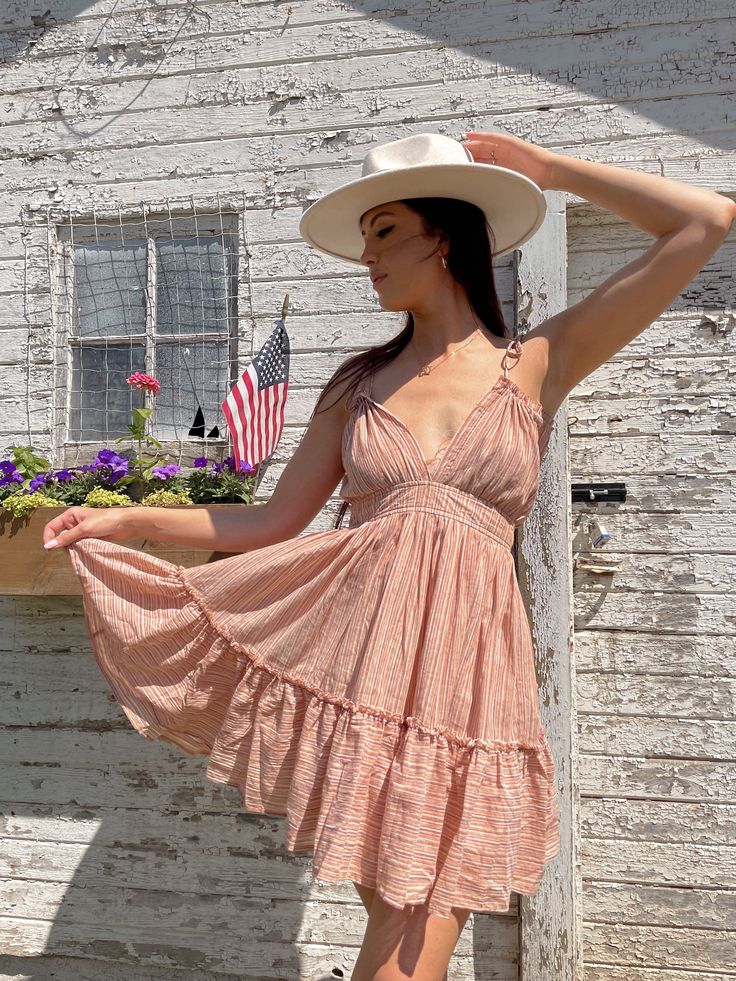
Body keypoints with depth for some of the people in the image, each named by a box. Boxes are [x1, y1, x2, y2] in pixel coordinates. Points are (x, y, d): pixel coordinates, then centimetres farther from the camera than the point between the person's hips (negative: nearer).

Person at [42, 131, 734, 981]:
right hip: (357, 645, 1)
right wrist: (121, 521, 10)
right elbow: (273, 522, 12)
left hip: (468, 662, -1)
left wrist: (550, 168, 8)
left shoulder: (538, 364, 6)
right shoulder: (359, 384, 12)